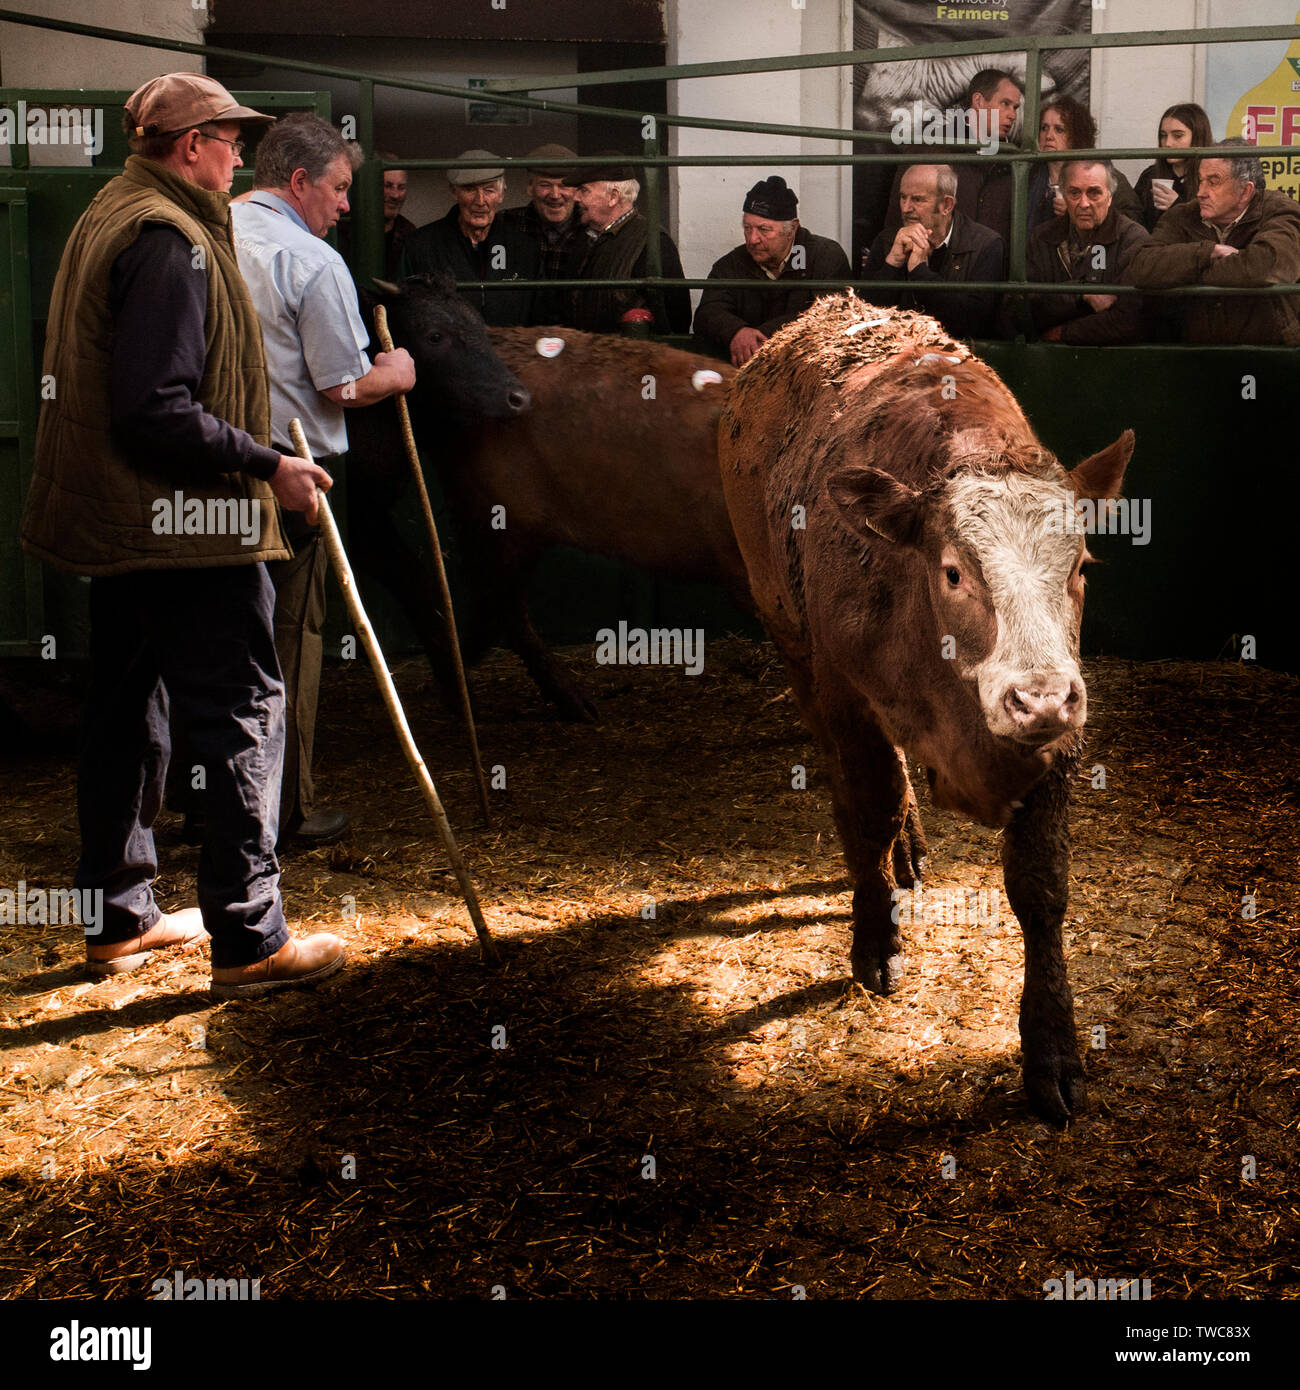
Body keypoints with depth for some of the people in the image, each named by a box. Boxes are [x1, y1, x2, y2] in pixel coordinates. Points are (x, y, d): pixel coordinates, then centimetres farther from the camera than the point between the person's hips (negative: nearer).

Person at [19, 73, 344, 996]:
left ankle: (119, 919, 26)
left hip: (120, 524, 11)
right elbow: (158, 412, -25)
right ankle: (249, 938, 2)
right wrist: (267, 465, -18)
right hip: (186, 527, -11)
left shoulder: (109, 219, 15)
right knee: (246, 713, -3)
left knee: (128, 712, 16)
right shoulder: (170, 240, -17)